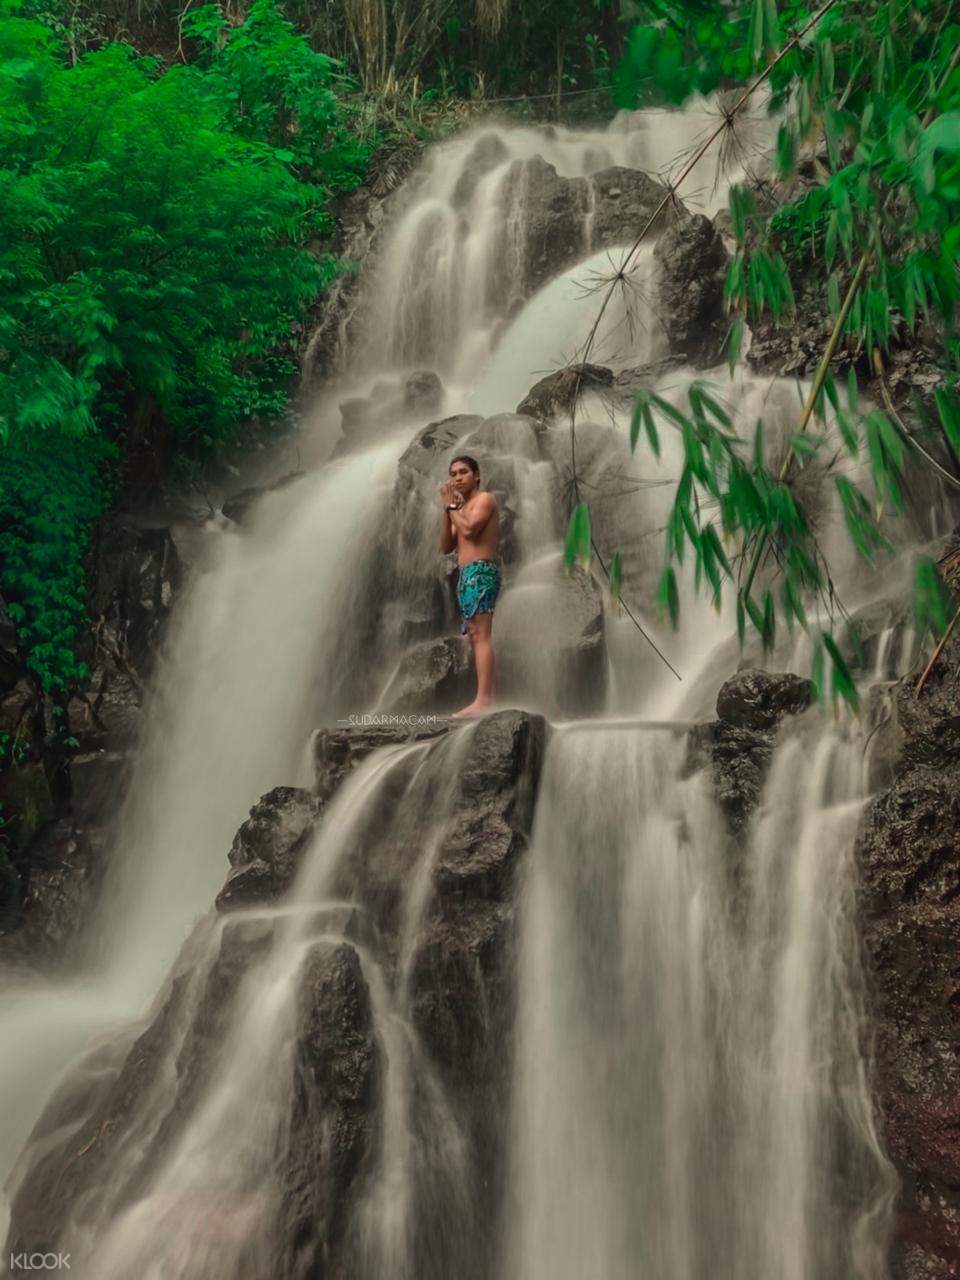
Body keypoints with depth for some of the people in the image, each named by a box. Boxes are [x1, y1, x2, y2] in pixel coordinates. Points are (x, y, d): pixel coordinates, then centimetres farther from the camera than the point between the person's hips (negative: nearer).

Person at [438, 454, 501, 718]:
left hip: (480, 572, -10)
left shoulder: (484, 499, -1)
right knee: (476, 638, 5)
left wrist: (451, 505, -4)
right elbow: (446, 547, 16)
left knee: (481, 636, -17)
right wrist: (446, 510, 7)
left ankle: (483, 700, -25)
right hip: (467, 575, 10)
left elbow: (469, 529, -18)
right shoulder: (463, 507, 25)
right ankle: (485, 699, 4)